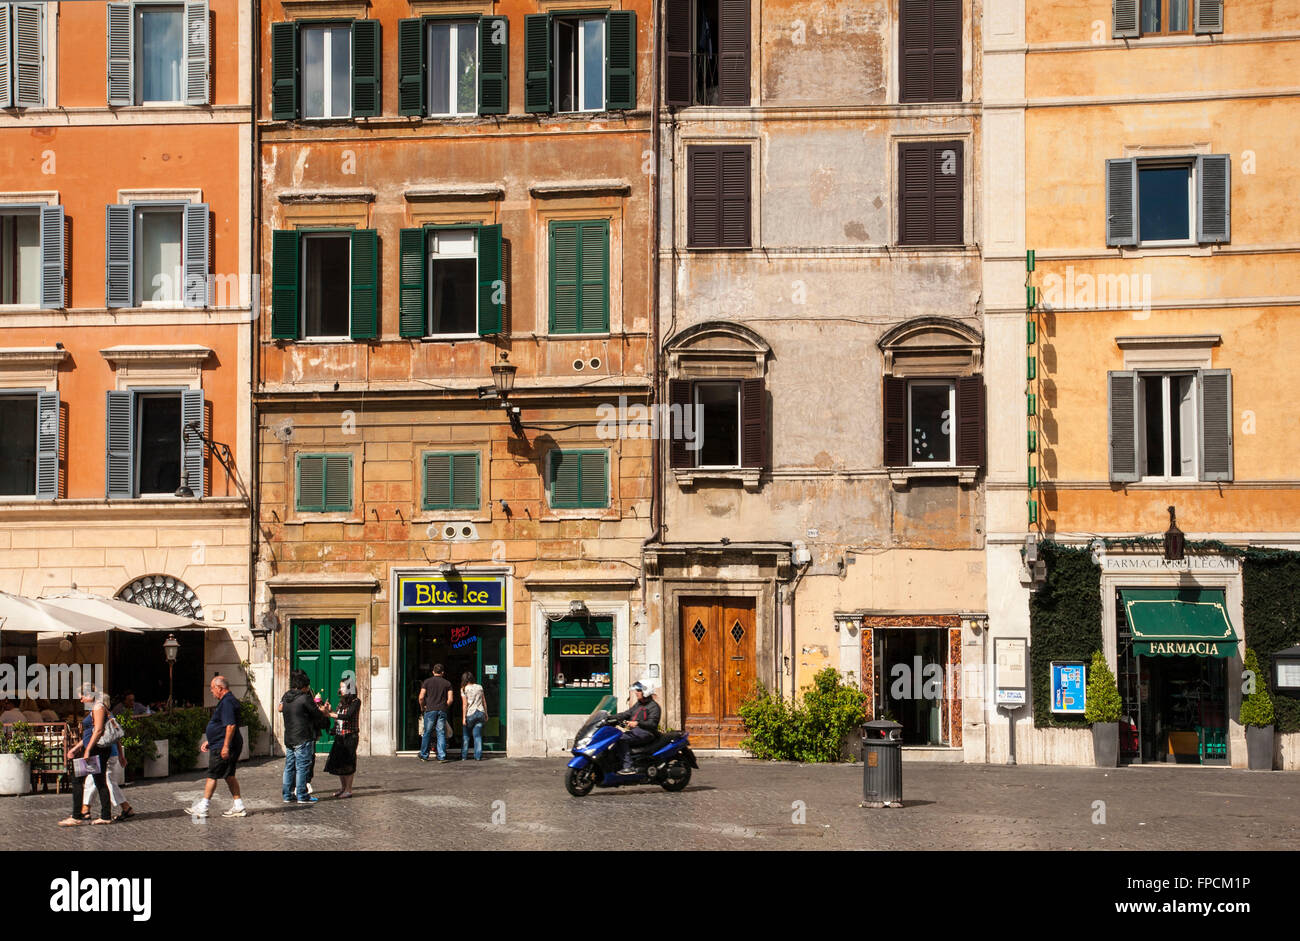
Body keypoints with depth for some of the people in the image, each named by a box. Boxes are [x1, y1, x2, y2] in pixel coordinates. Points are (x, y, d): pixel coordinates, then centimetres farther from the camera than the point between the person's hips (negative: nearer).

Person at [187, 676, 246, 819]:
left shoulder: (227, 702, -17)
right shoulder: (227, 701, 17)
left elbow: (231, 725, -25)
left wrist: (226, 746, -26)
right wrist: (208, 741, 26)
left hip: (222, 747, -10)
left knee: (212, 776, -3)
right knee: (229, 776, 12)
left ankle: (202, 808, 2)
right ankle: (238, 807, 13)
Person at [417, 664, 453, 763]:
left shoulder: (427, 681, 2)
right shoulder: (447, 683, 6)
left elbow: (421, 697, -5)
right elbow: (450, 699, -1)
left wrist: (422, 707, 11)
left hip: (430, 710, -1)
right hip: (442, 711, 1)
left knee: (427, 733, 7)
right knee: (441, 734, 2)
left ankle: (424, 755, 13)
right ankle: (442, 756, -3)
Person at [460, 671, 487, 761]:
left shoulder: (464, 689, -3)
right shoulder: (479, 687, 8)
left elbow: (465, 704, -9)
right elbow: (484, 702, 11)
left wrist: (464, 717, -9)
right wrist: (486, 714, 19)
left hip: (470, 714, -3)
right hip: (480, 712, 3)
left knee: (465, 735, 11)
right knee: (478, 736, 4)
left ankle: (464, 756, 12)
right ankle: (478, 756, -2)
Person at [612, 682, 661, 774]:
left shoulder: (653, 706, -2)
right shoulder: (638, 704, 25)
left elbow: (652, 723, -14)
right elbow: (626, 714, 18)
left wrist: (637, 723, -28)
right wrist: (610, 718, 5)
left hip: (646, 733, -9)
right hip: (635, 731, 9)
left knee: (622, 739, -29)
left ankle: (628, 767, -34)